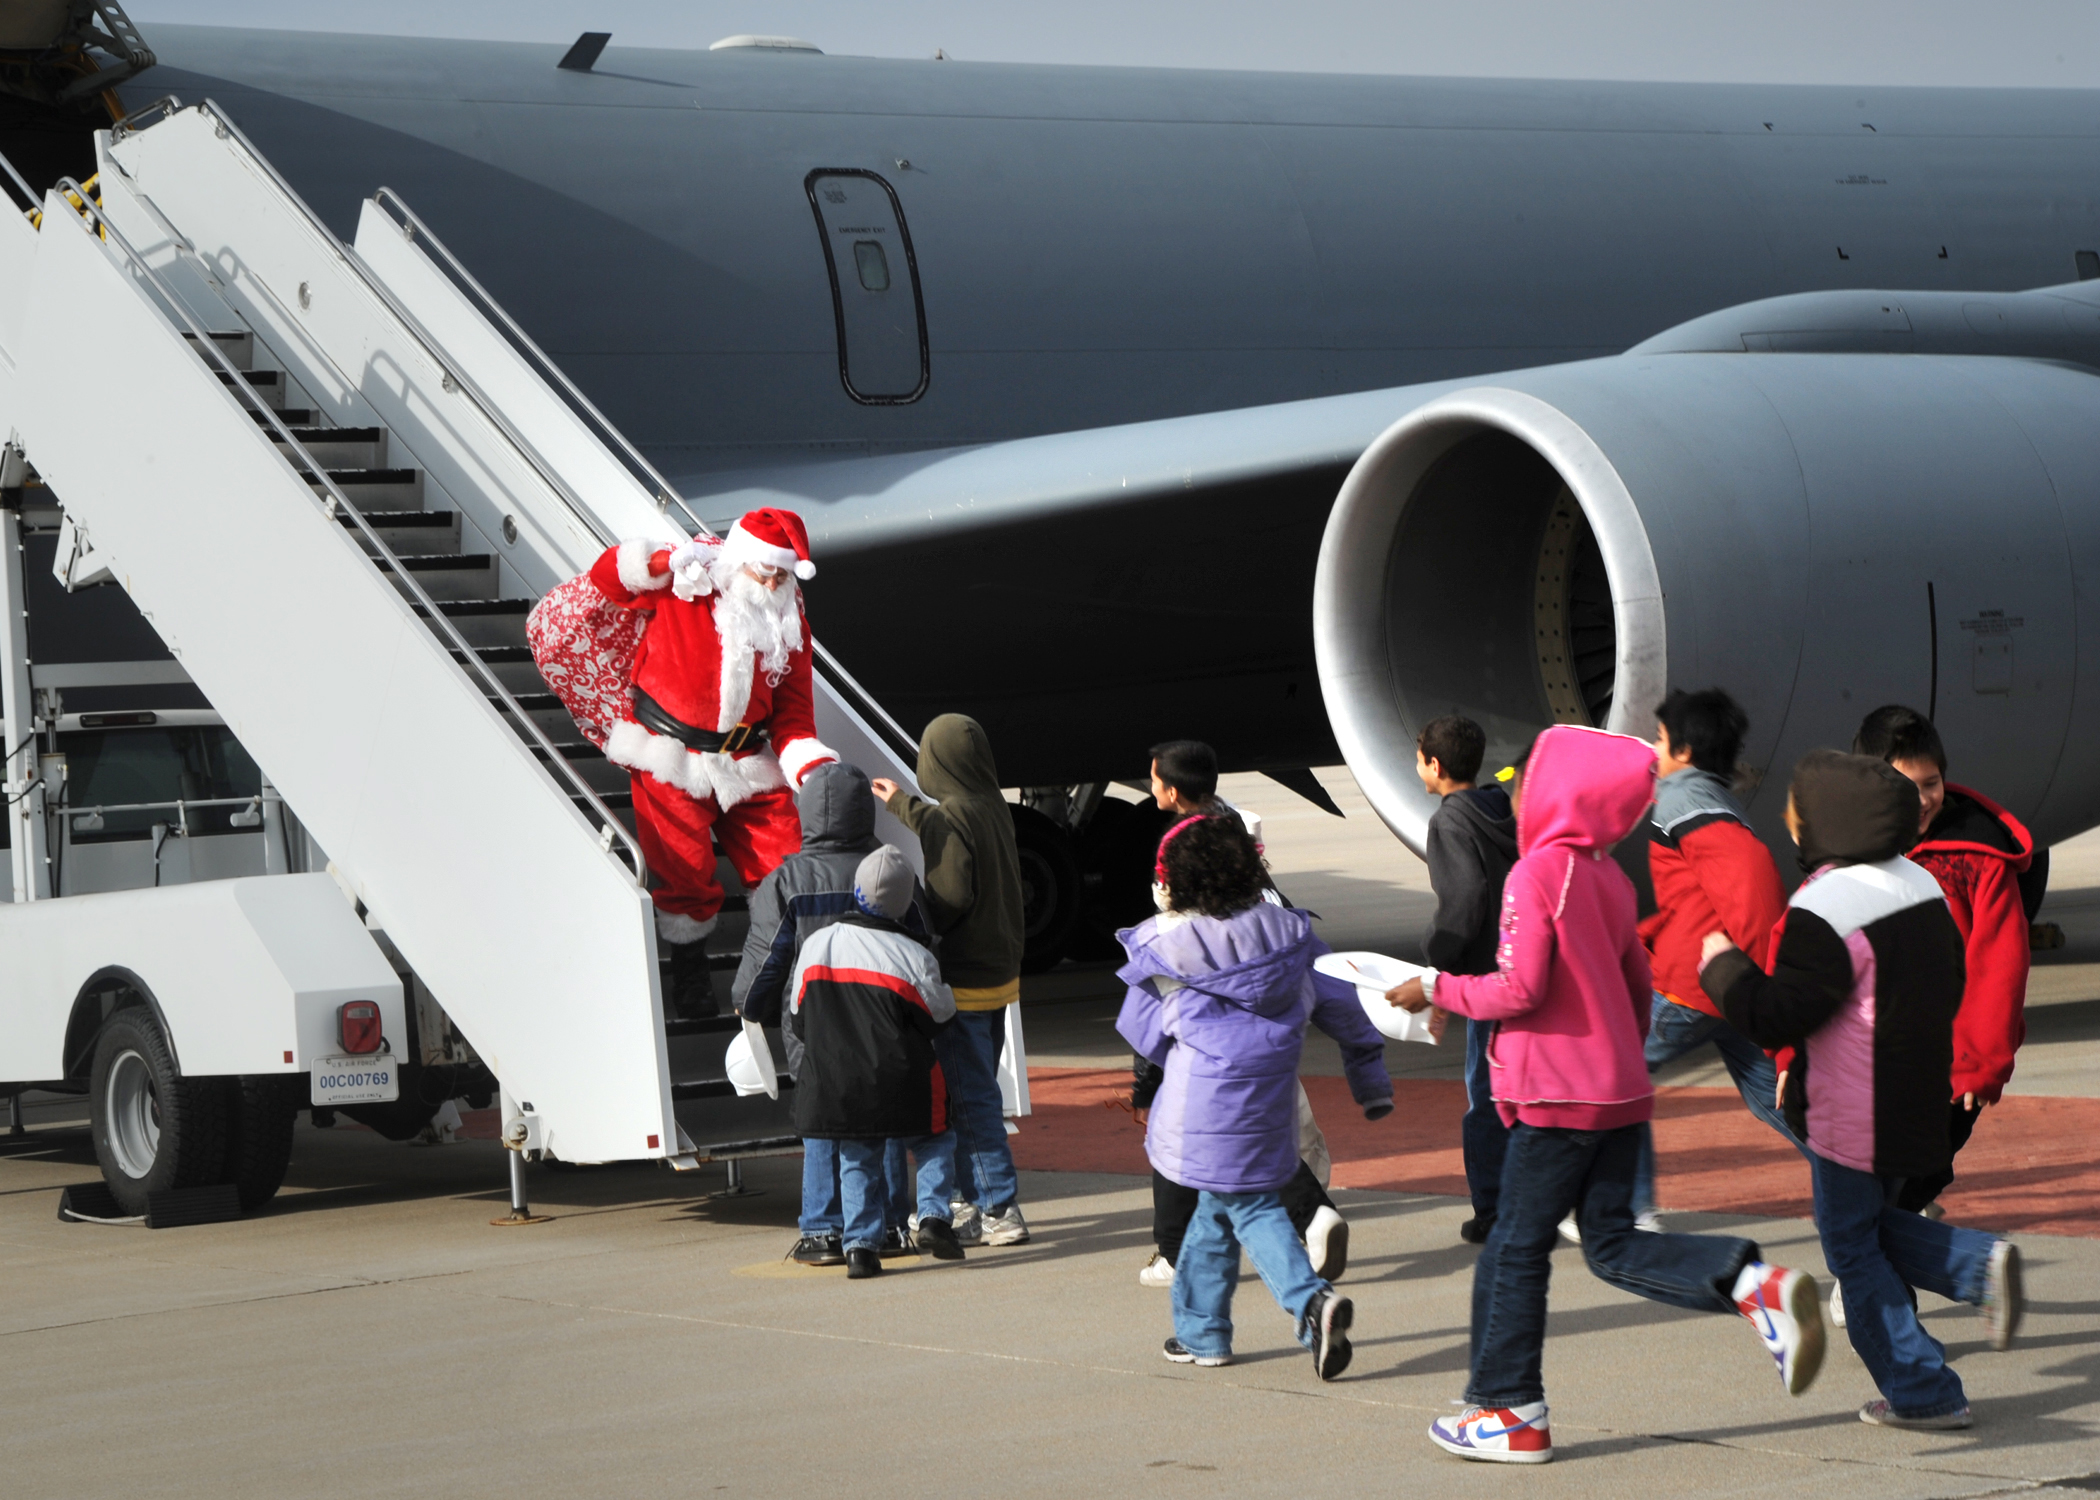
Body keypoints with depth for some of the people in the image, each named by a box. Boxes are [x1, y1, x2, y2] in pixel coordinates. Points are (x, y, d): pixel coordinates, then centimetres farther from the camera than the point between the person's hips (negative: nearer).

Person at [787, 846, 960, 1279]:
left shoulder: (816, 946, -2)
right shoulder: (913, 956, -14)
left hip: (835, 1088, 3)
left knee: (857, 1162, 14)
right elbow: (940, 1020, -3)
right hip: (901, 1085, -3)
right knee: (933, 1142, 18)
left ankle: (861, 1244, 3)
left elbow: (798, 1021, 6)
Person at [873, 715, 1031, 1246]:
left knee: (970, 1098, -5)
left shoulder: (953, 818, -19)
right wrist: (903, 805, 37)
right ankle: (980, 1201, 22)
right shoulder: (994, 809, 7)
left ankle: (1001, 1211, -5)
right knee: (975, 1092, 17)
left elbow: (951, 895, -24)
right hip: (1000, 971, 9)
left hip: (962, 980, -9)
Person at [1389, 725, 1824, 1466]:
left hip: (1557, 1099, -8)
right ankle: (1757, 1286, -9)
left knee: (1515, 1247, 3)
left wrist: (1436, 989, -6)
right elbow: (1638, 986, 19)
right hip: (1621, 1091, 8)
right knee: (1614, 1246, 10)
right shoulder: (1608, 876, 12)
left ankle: (1510, 1413, 9)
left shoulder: (1535, 875, -14)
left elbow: (1519, 990, -19)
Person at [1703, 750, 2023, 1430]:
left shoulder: (1824, 912, -22)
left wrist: (1724, 965, -6)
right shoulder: (1921, 885, 7)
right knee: (1874, 1225, 23)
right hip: (1915, 1104, 9)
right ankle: (1979, 1266, 0)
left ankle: (1922, 1393, 5)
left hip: (1851, 1118, -9)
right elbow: (1950, 987, 16)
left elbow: (1775, 1016, -22)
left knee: (1852, 1244, 5)